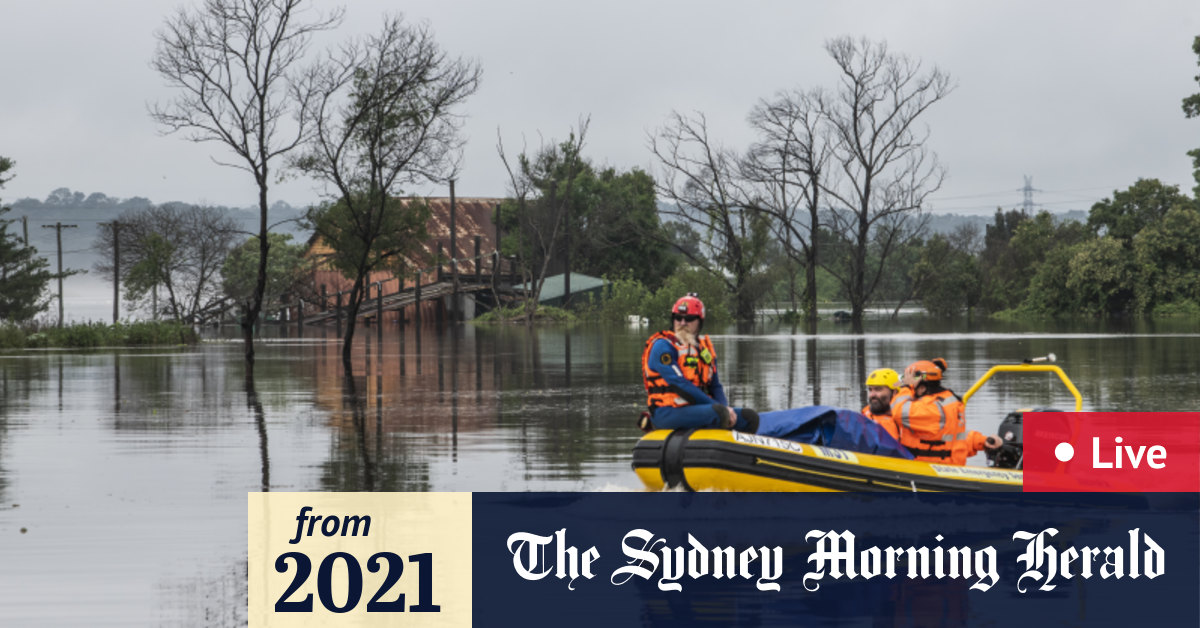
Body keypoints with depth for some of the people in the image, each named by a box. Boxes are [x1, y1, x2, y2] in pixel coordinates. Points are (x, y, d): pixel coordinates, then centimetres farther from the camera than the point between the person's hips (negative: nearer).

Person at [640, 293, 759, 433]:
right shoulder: (662, 347, -7)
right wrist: (718, 408, -19)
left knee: (750, 416, -4)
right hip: (666, 413, -8)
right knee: (717, 413, -34)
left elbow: (715, 386, 18)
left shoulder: (705, 347, 17)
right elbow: (681, 385, -16)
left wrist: (726, 409, -5)